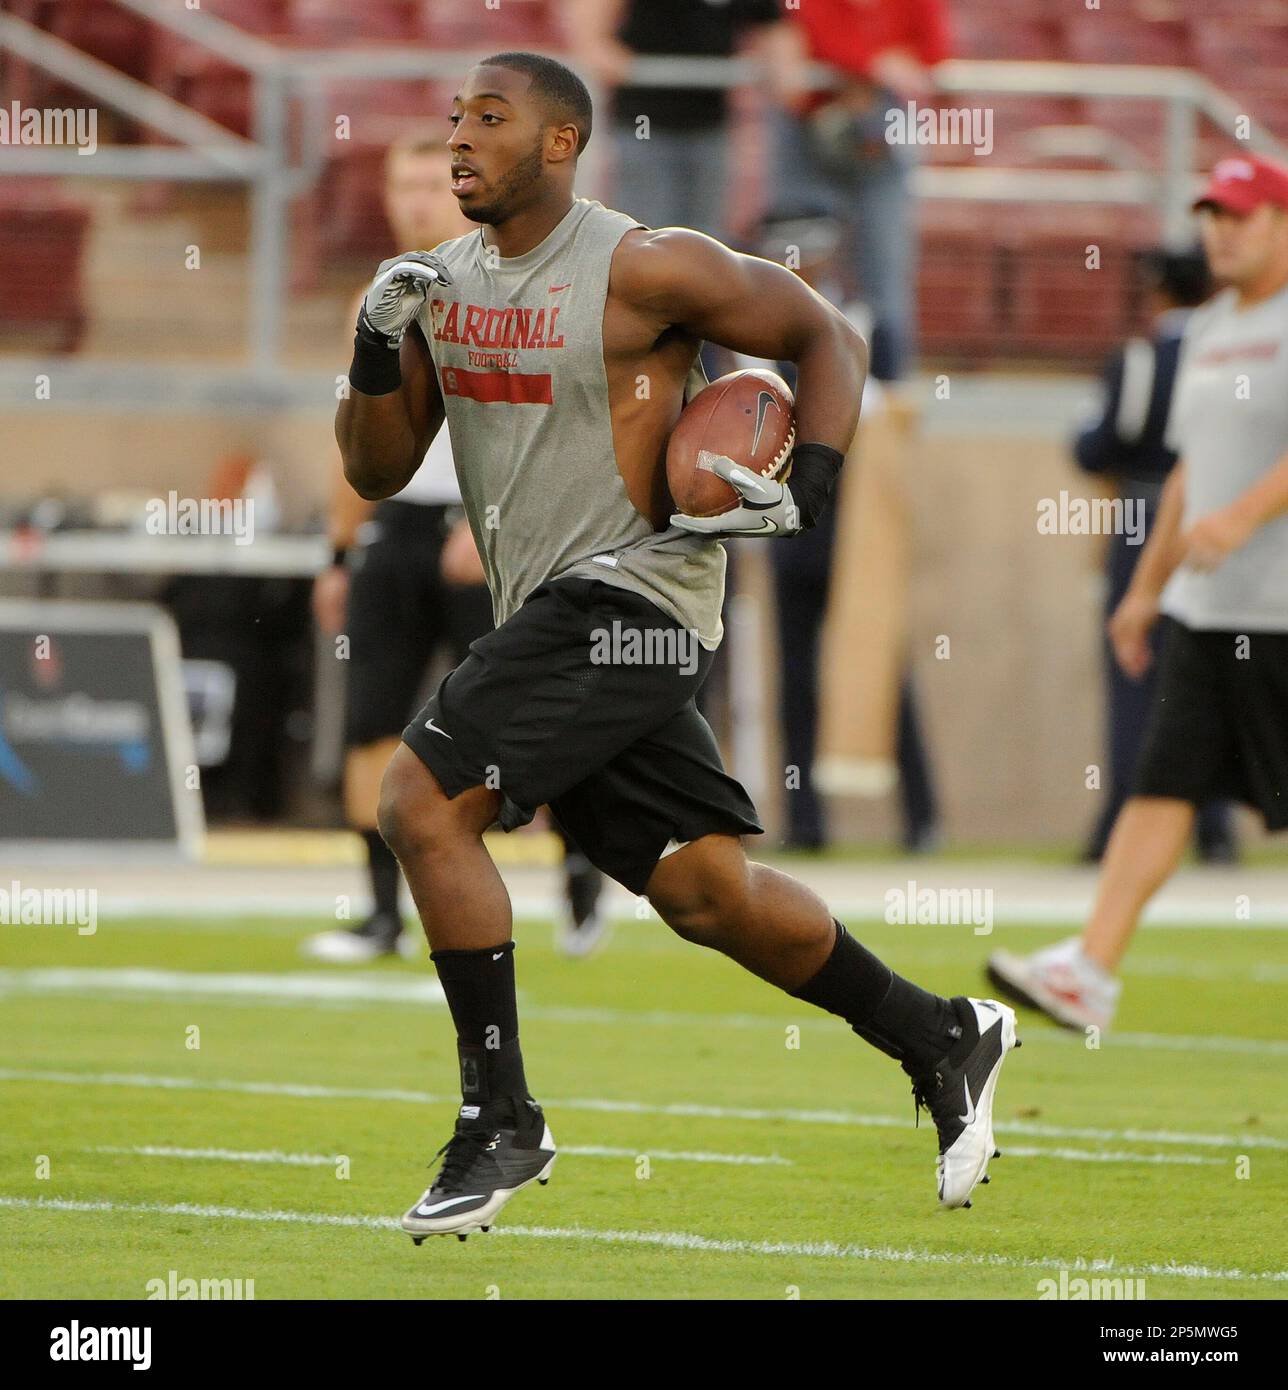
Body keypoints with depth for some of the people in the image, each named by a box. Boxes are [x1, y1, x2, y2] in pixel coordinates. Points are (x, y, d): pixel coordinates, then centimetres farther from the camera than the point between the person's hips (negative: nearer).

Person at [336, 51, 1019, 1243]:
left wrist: (807, 495, -14)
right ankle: (945, 1042, 25)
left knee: (424, 803, -18)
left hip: (630, 594, -8)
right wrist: (377, 347, -3)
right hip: (553, 611, 8)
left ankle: (501, 1119, -11)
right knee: (710, 894, 9)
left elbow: (827, 336, -3)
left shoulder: (641, 270, -11)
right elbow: (379, 474, 14)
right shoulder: (443, 281, 10)